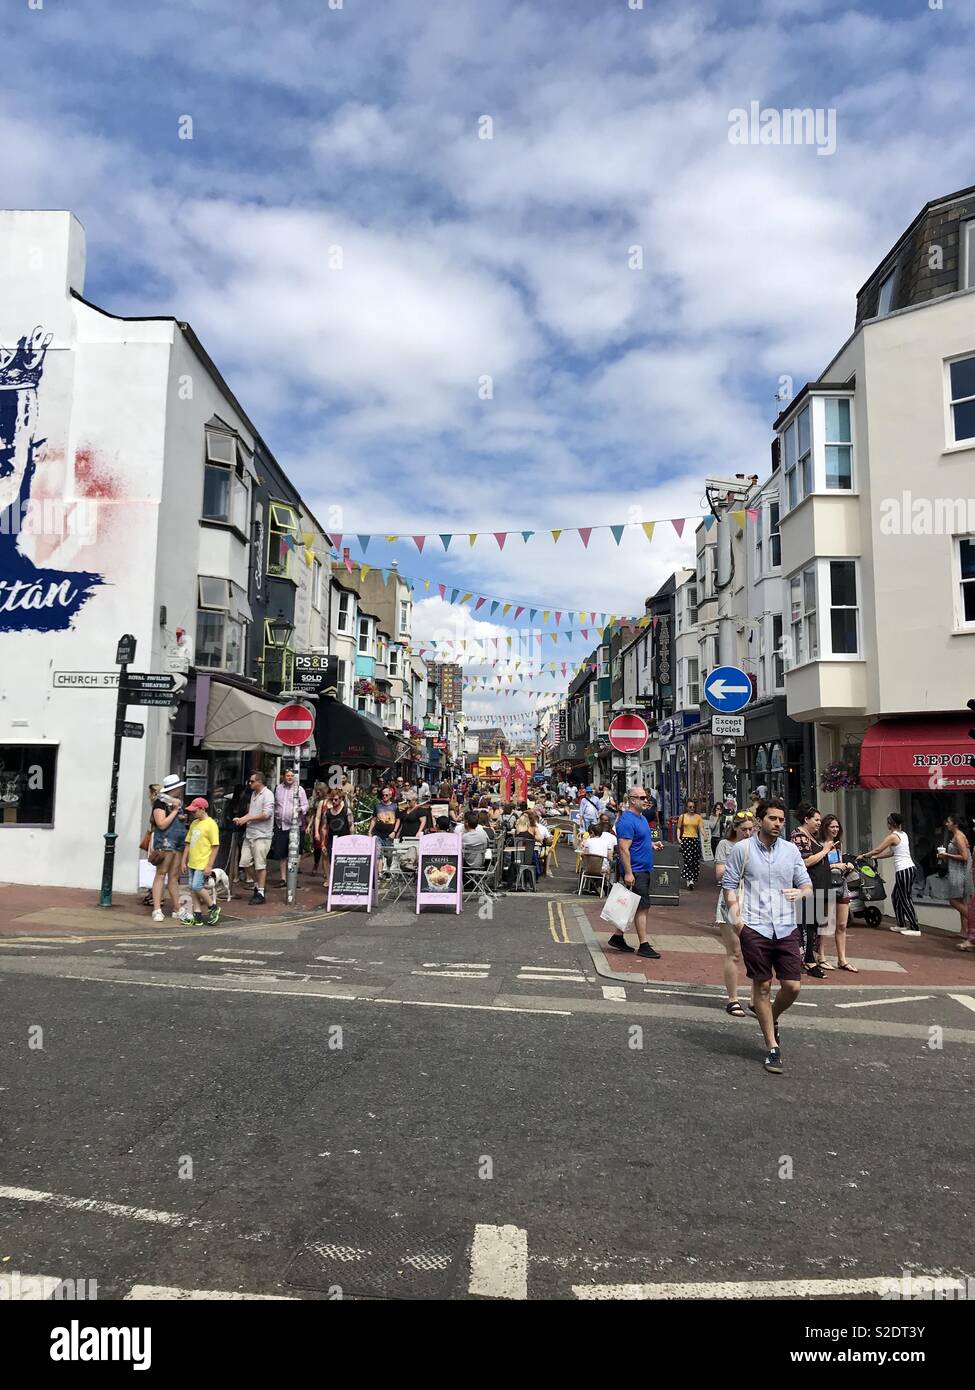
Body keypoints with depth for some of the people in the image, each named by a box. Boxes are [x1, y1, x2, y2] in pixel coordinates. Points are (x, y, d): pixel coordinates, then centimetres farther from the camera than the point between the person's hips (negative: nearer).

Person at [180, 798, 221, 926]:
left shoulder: (211, 824, -11)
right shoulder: (194, 823, 12)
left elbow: (216, 846, -13)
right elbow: (188, 844, 18)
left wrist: (209, 866, -16)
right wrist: (183, 862, 13)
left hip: (203, 864, -8)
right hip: (192, 863, 8)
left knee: (197, 886, -12)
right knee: (193, 888, 8)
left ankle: (213, 907, 6)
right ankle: (197, 914, 16)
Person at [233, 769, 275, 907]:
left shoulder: (267, 794, -11)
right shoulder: (254, 793, 16)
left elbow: (266, 814, -19)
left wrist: (248, 818, -14)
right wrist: (241, 819, 5)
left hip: (261, 835, -8)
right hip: (250, 834, 8)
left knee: (260, 865, -3)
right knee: (245, 862, 8)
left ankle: (260, 893, 5)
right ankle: (257, 886, 26)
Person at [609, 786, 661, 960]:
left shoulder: (640, 817, 14)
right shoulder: (627, 820, -18)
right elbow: (624, 848, -23)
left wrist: (651, 844, 11)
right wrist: (628, 873, -26)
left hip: (643, 870, 10)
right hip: (635, 871, -10)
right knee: (642, 907, -6)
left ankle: (617, 937, 23)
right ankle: (644, 946, 0)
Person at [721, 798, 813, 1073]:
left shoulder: (791, 850, 8)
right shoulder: (743, 848, -1)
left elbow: (807, 885, 13)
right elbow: (729, 884, 2)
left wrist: (800, 892, -11)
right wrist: (736, 916, -9)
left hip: (786, 928, 3)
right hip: (755, 928, -3)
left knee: (793, 986, 2)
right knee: (762, 986, 5)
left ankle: (771, 1017, 34)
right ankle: (772, 1047, 17)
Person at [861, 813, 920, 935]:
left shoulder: (892, 836, -12)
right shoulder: (903, 834, 14)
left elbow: (877, 850, -9)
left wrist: (863, 856, 5)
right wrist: (874, 857, 23)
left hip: (903, 870, -9)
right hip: (911, 867, 9)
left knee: (905, 898, -2)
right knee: (896, 896, 17)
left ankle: (915, 928, 1)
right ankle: (901, 924, 22)